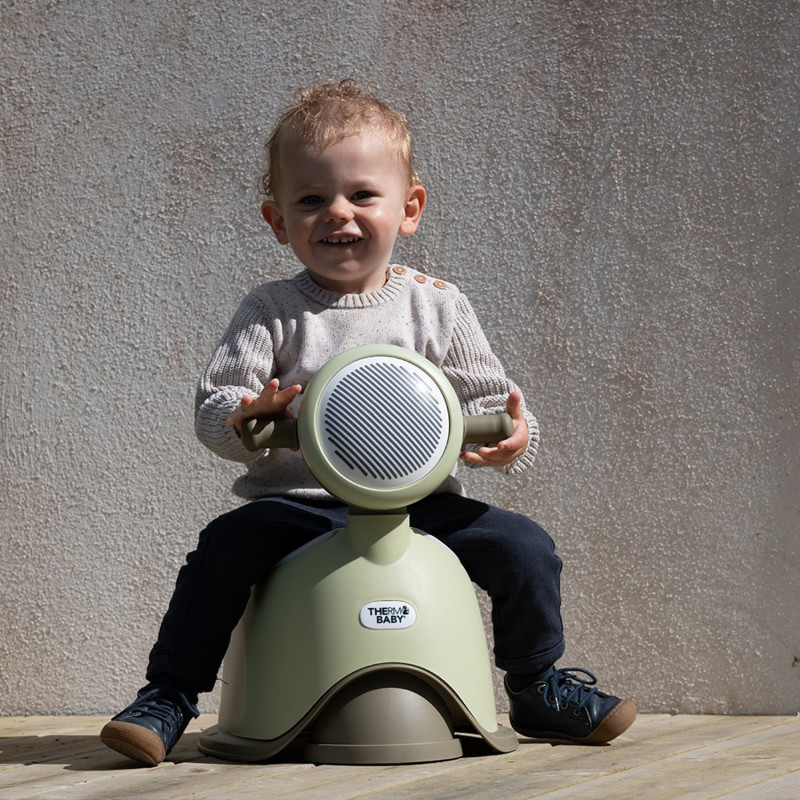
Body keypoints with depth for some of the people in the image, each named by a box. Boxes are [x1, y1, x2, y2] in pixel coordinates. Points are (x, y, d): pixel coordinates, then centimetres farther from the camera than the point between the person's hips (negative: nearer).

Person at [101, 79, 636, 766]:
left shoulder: (437, 306, 5)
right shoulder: (271, 312, 2)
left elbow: (487, 400, 7)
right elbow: (213, 407, -3)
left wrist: (512, 434, -17)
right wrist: (245, 419, -27)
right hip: (296, 504, -1)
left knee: (524, 548, -13)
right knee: (226, 545, -26)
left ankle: (539, 690, 13)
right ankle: (168, 698, -7)